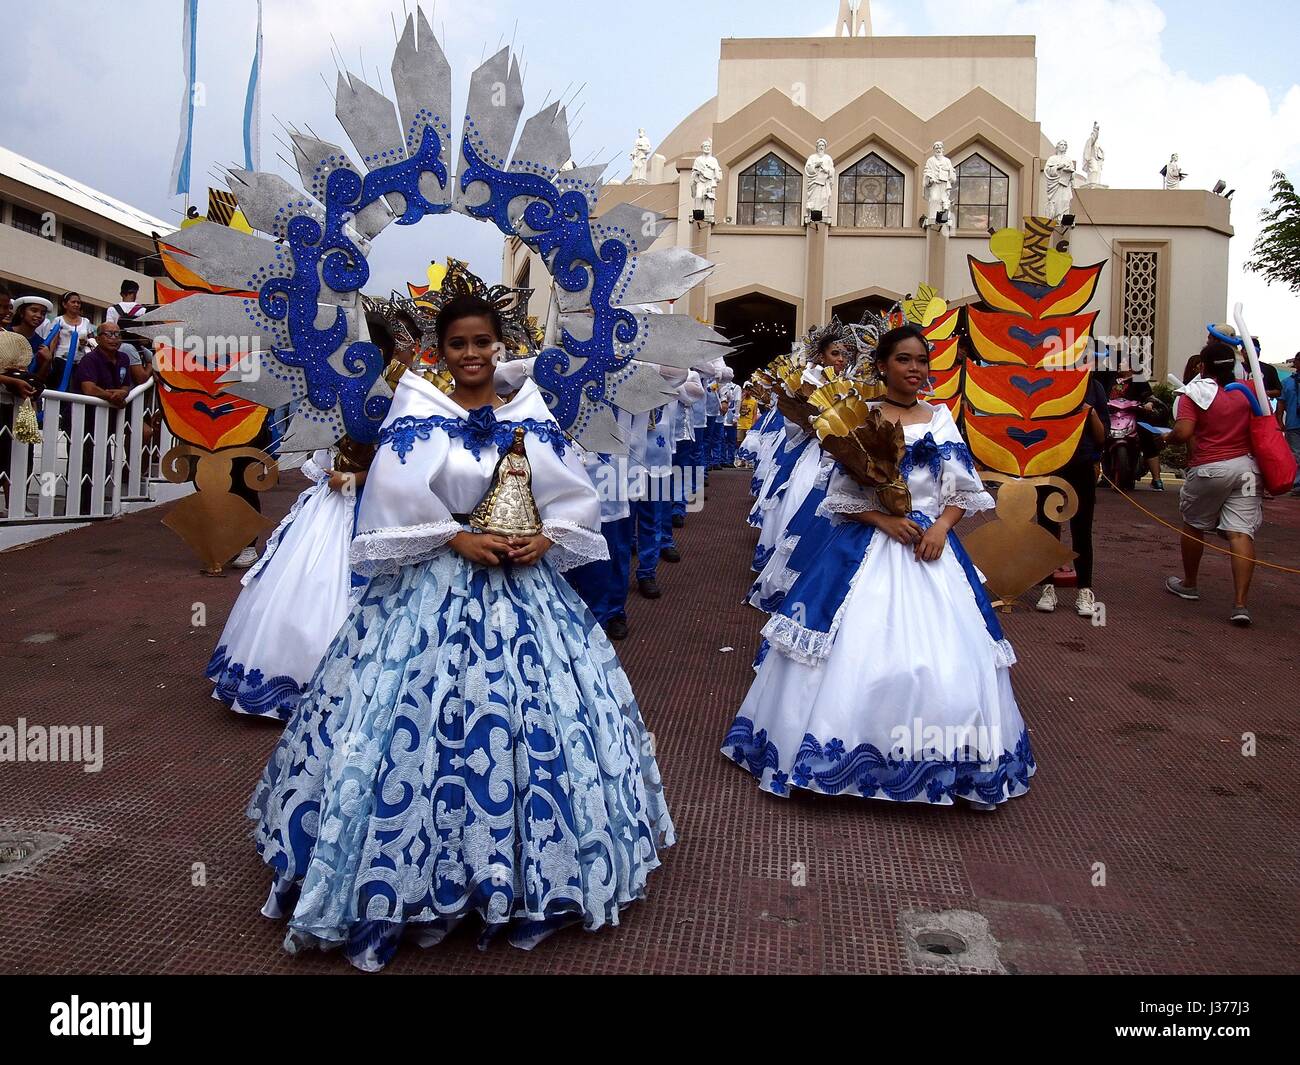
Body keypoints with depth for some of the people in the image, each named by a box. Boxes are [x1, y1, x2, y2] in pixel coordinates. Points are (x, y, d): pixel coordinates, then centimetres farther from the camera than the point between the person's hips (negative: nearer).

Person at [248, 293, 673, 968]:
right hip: (436, 585, -3)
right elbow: (395, 497, -13)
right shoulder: (418, 416, -2)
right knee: (423, 717, -2)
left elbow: (577, 497, 6)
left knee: (539, 716, 9)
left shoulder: (532, 418, 7)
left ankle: (531, 869, 30)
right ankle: (424, 879, 17)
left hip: (525, 585, 4)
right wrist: (459, 538, -18)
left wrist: (546, 538, -10)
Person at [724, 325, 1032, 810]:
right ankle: (848, 754, 11)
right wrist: (886, 519, -15)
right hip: (870, 547, -3)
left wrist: (941, 525, -8)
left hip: (932, 547, 3)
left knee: (949, 655, 0)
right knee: (857, 653, -6)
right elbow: (843, 498, -2)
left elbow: (963, 491, 10)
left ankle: (944, 763, 16)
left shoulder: (942, 418, 10)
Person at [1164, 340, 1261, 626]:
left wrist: (1167, 438, 3)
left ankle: (1188, 584, 34)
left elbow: (1183, 432, -17)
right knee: (1241, 532, -5)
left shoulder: (1194, 393, -6)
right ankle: (1240, 603, -13)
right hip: (1246, 466, 3)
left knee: (1193, 525, 18)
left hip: (1209, 469, -3)